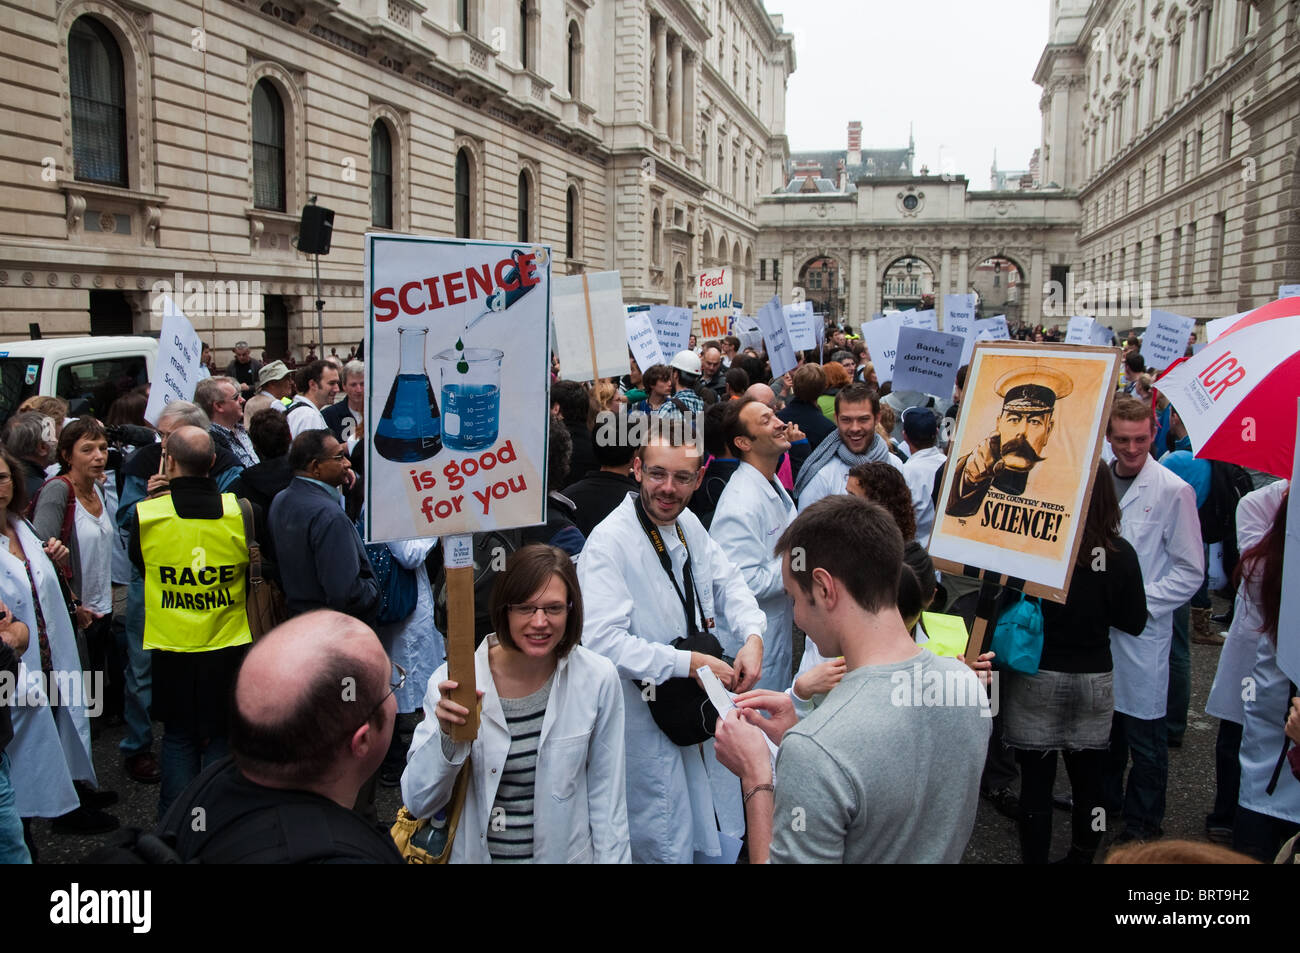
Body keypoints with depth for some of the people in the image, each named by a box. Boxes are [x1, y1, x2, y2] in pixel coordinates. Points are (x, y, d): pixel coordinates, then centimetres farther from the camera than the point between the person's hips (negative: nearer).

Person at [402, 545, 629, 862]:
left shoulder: (598, 679, -14)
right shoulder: (452, 682, -17)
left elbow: (606, 797, -5)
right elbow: (418, 803, -15)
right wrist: (448, 736, -30)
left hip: (568, 853, 1)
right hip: (474, 853, 0)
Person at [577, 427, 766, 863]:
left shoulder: (688, 524, 2)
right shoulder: (609, 541, -23)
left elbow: (728, 583, 9)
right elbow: (602, 640, -29)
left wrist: (753, 635, -11)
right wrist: (688, 663, -27)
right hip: (649, 724, -7)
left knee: (719, 837, 24)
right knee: (667, 847, 9)